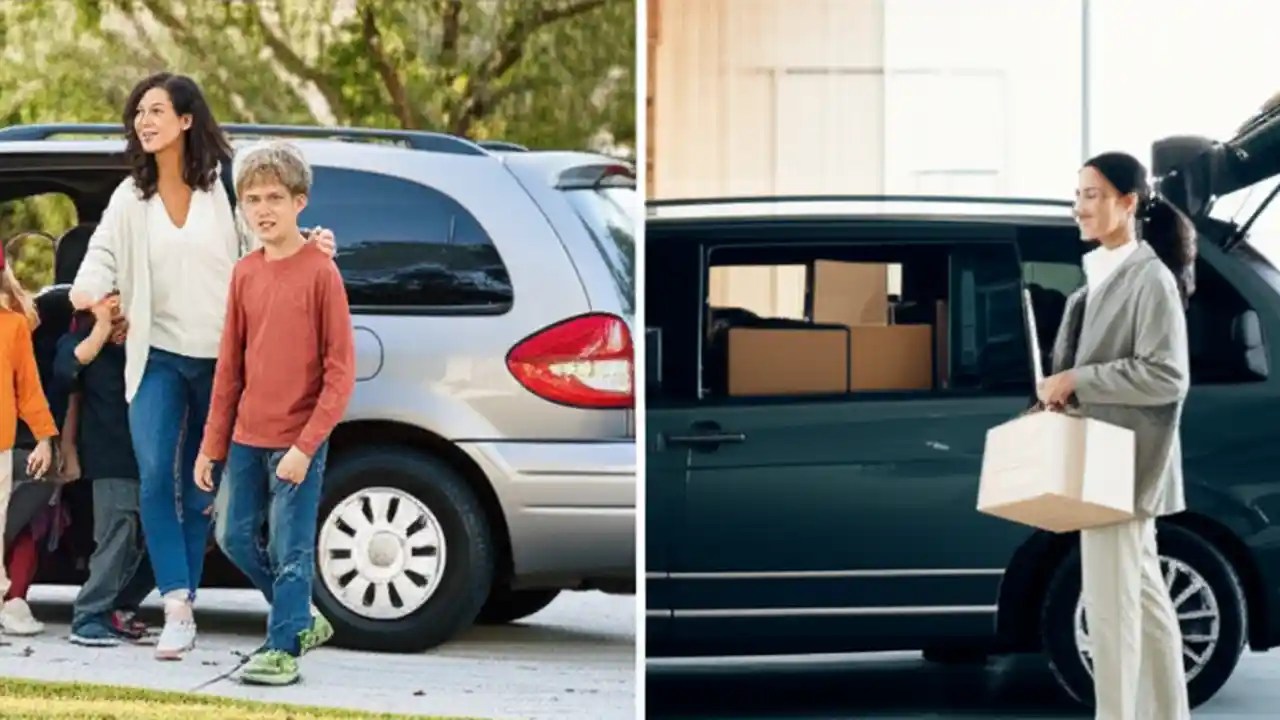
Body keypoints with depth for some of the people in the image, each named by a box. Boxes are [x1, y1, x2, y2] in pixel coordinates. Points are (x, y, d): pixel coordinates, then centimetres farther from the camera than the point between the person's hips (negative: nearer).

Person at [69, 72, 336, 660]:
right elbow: (104, 253, -1)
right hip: (158, 357, 2)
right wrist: (89, 286, -22)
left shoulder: (225, 187, -2)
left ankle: (181, 606, 18)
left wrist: (310, 244, -20)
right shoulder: (131, 198, 8)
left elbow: (262, 241, -1)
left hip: (220, 359, -1)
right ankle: (177, 607, -19)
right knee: (155, 475, -16)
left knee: (200, 489, 7)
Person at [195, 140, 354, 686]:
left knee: (290, 551, -2)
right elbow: (230, 365, 12)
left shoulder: (320, 272, -10)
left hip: (298, 442, -6)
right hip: (246, 437, 6)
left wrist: (305, 445, -16)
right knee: (235, 537, 12)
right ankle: (302, 621, 28)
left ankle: (283, 649, 10)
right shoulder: (245, 274, 7)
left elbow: (340, 370, -11)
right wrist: (212, 445, 11)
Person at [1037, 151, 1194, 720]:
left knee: (1110, 603, -10)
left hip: (1120, 462, -10)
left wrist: (1077, 382, -18)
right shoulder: (1102, 274, 14)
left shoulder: (1151, 278, -13)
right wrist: (1060, 390, 7)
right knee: (1142, 595, 13)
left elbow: (1167, 376, -19)